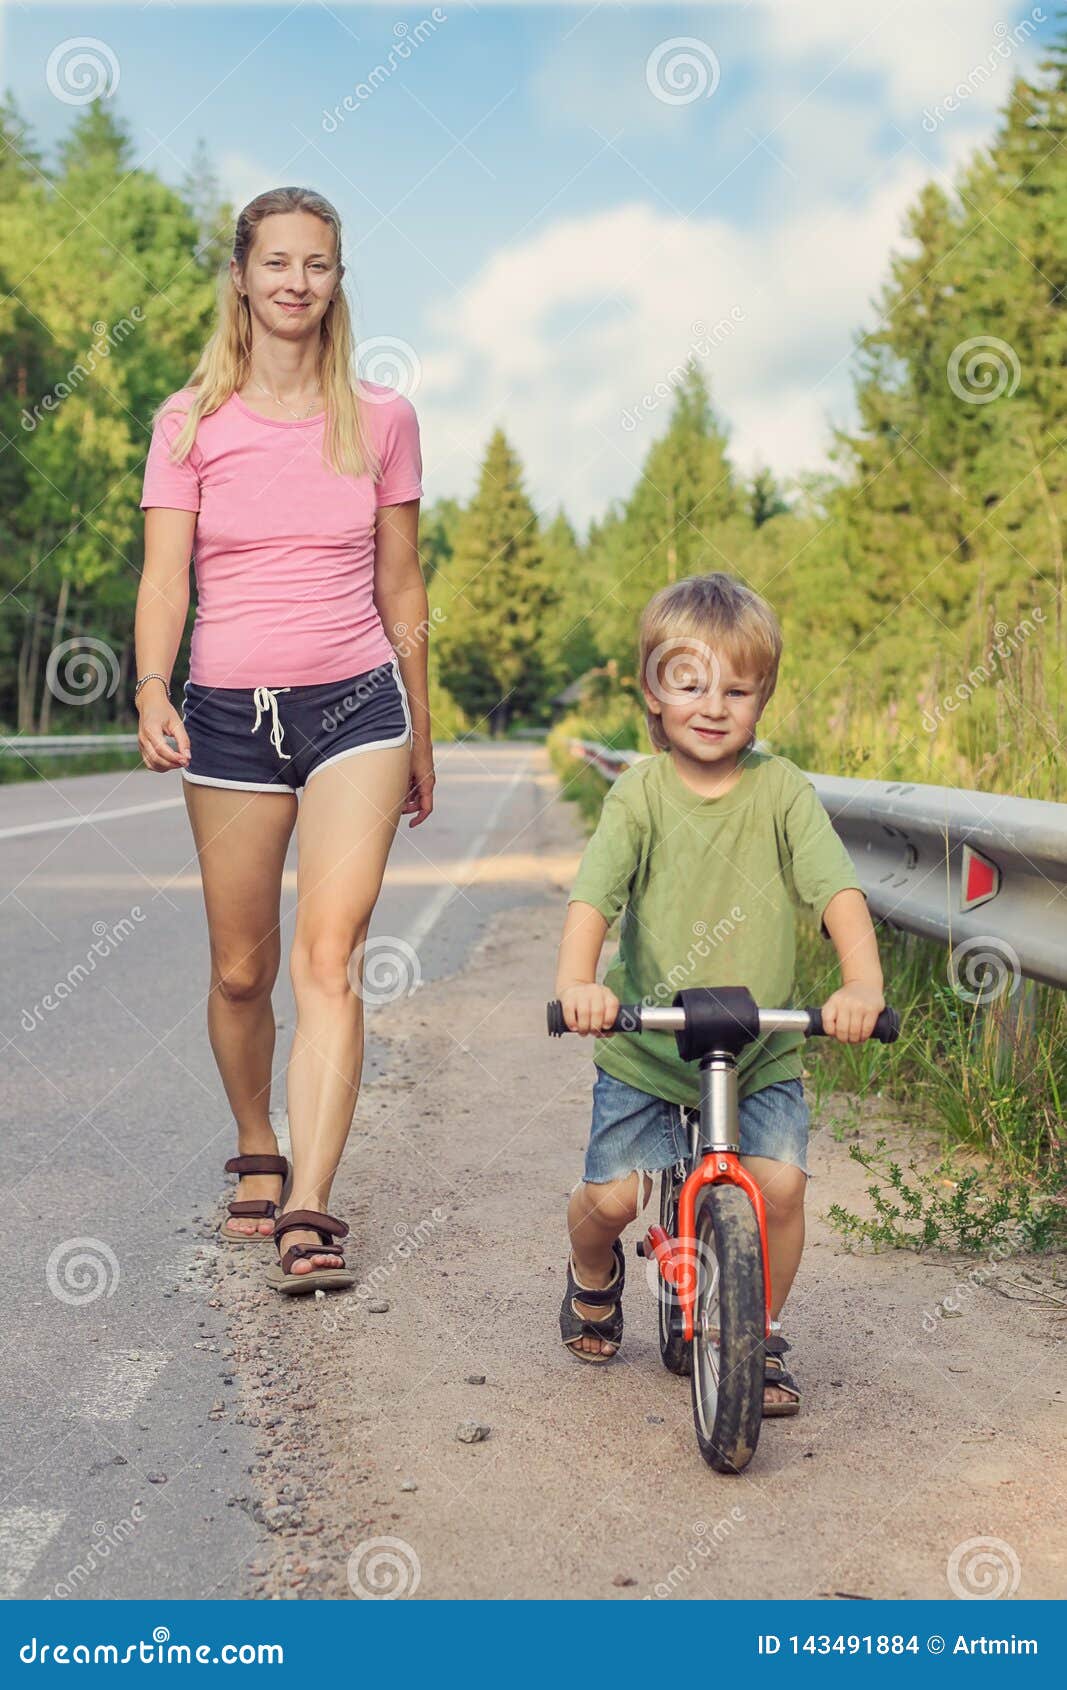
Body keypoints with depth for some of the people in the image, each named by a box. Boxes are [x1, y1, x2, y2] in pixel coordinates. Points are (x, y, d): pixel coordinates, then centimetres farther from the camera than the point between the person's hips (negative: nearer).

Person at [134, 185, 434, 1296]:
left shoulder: (381, 418, 5)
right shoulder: (190, 422, 3)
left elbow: (400, 588, 11)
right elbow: (164, 579, -4)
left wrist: (419, 738, 15)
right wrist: (152, 691, -23)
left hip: (355, 704, 0)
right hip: (229, 710, 1)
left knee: (328, 954, -15)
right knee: (241, 970, 10)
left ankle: (306, 1218, -15)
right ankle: (257, 1156, 35)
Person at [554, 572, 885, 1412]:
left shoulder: (783, 790, -5)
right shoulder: (640, 793, -7)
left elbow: (837, 888, -16)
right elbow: (594, 893, -20)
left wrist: (863, 981, -34)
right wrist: (576, 982, -39)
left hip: (763, 1048, 1)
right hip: (644, 1046, 0)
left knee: (782, 1181, -17)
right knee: (609, 1194, -8)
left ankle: (760, 1338, 10)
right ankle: (594, 1276, 30)